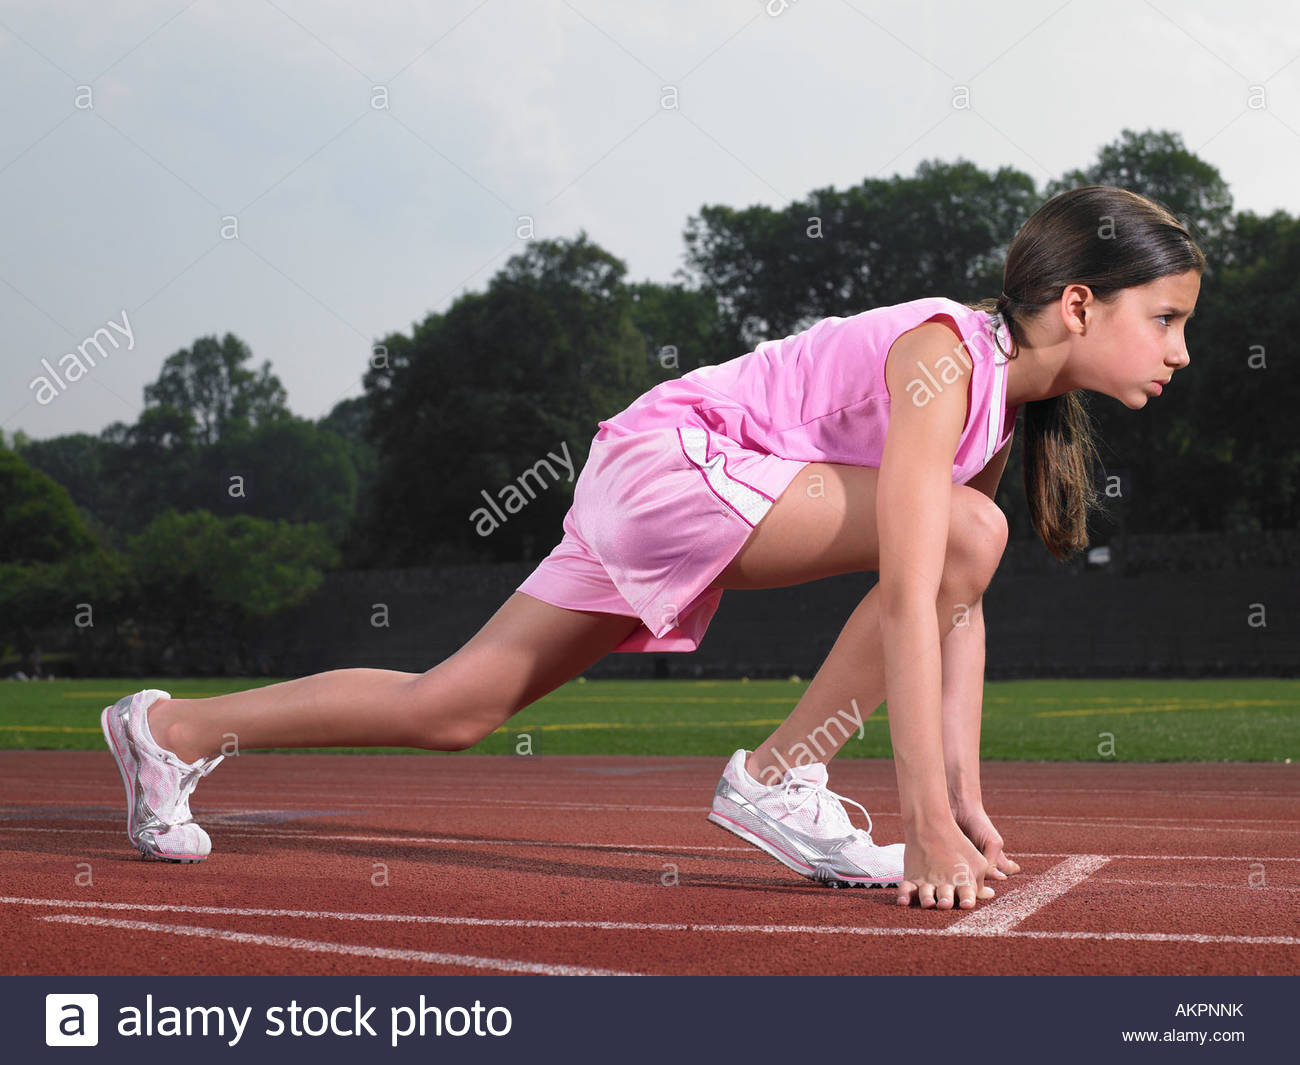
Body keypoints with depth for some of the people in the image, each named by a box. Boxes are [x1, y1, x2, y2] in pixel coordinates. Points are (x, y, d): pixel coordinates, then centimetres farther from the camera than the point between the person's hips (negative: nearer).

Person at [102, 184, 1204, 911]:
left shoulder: (1004, 401, 8)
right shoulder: (944, 356, -21)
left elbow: (960, 612, 8)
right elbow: (908, 597, -28)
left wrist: (965, 799, 4)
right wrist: (929, 824, -28)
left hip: (654, 513, 9)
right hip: (667, 462, -9)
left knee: (449, 713, 10)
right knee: (966, 531, -20)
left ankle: (176, 729, 21)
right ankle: (779, 778, -10)